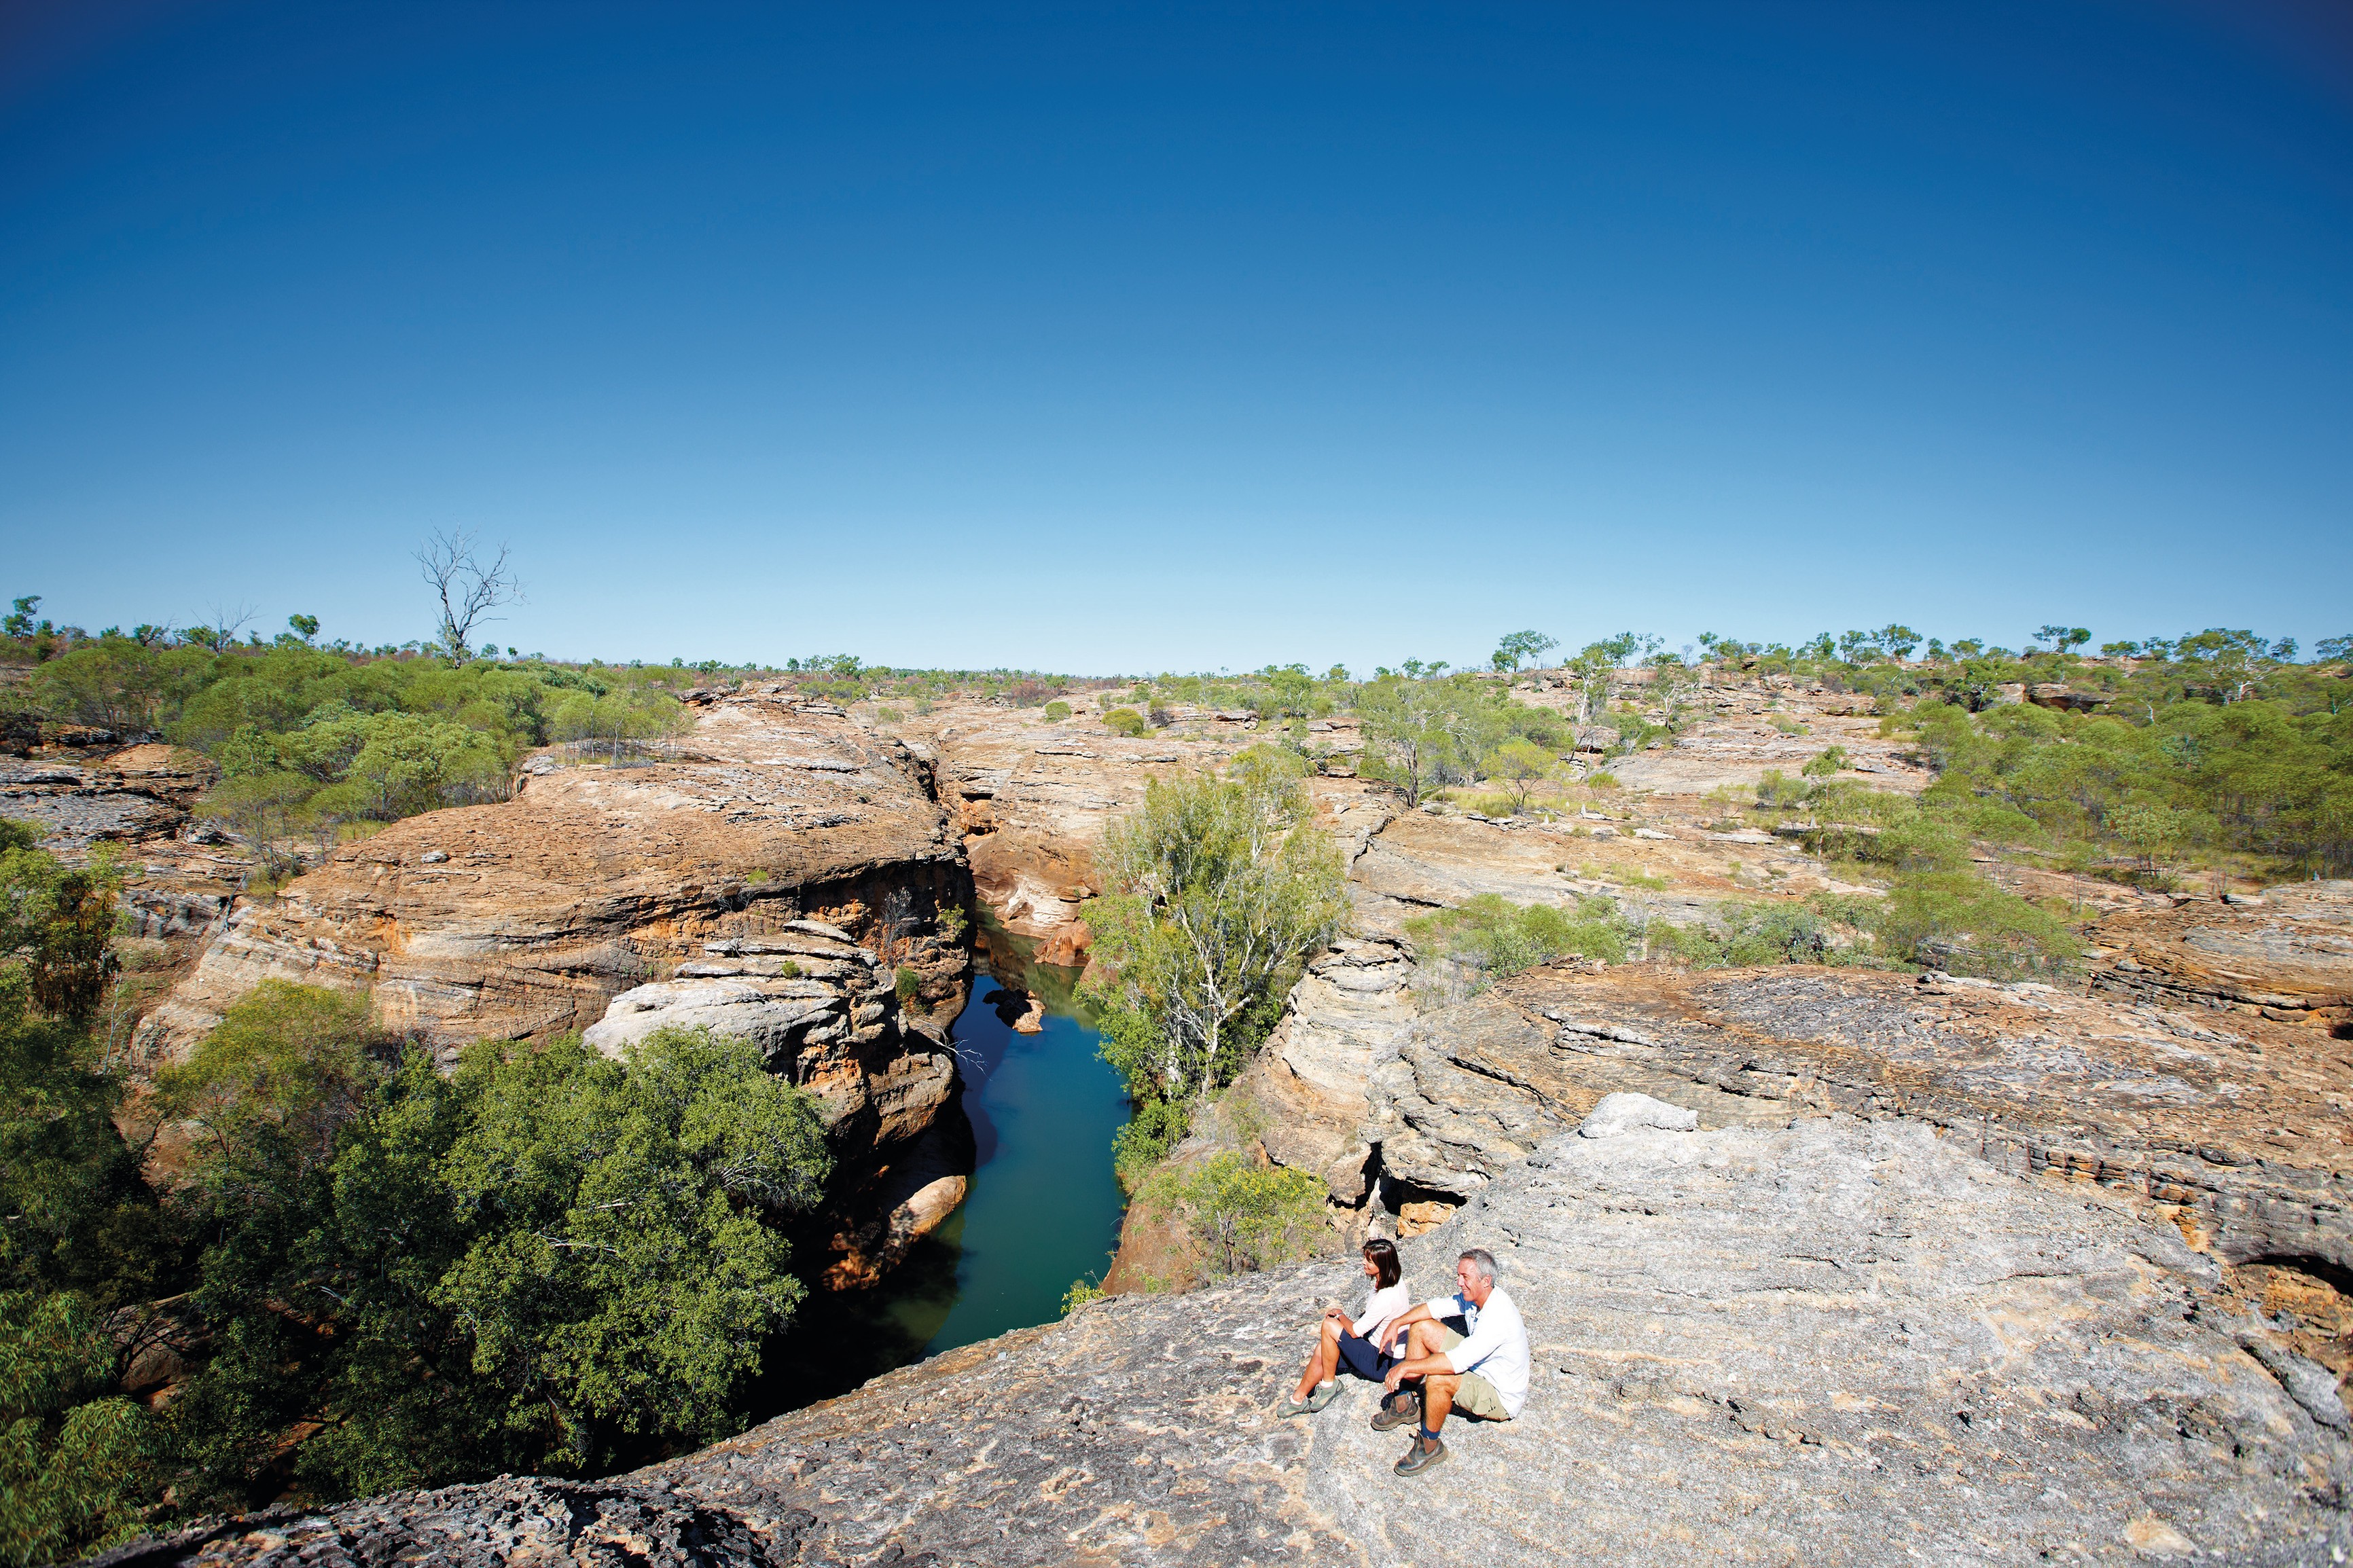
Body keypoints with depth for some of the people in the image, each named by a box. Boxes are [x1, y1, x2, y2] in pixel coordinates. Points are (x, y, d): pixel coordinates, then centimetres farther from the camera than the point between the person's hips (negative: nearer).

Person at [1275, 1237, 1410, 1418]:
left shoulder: (1387, 1298, -29)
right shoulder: (1393, 1280, -2)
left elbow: (1355, 1331, -21)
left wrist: (1340, 1315, -2)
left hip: (1382, 1362, -9)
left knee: (1329, 1325, -19)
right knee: (1322, 1350, -6)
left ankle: (1328, 1384, -2)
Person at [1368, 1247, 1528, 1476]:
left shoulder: (1498, 1316, -34)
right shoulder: (1473, 1296, -8)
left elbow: (1458, 1362, -40)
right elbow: (1436, 1307, 2)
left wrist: (1406, 1366, -35)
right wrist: (1396, 1324, -11)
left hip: (1502, 1398, -9)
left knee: (1437, 1379, -35)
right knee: (1421, 1327, 0)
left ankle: (1430, 1446, -11)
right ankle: (1405, 1404, 9)